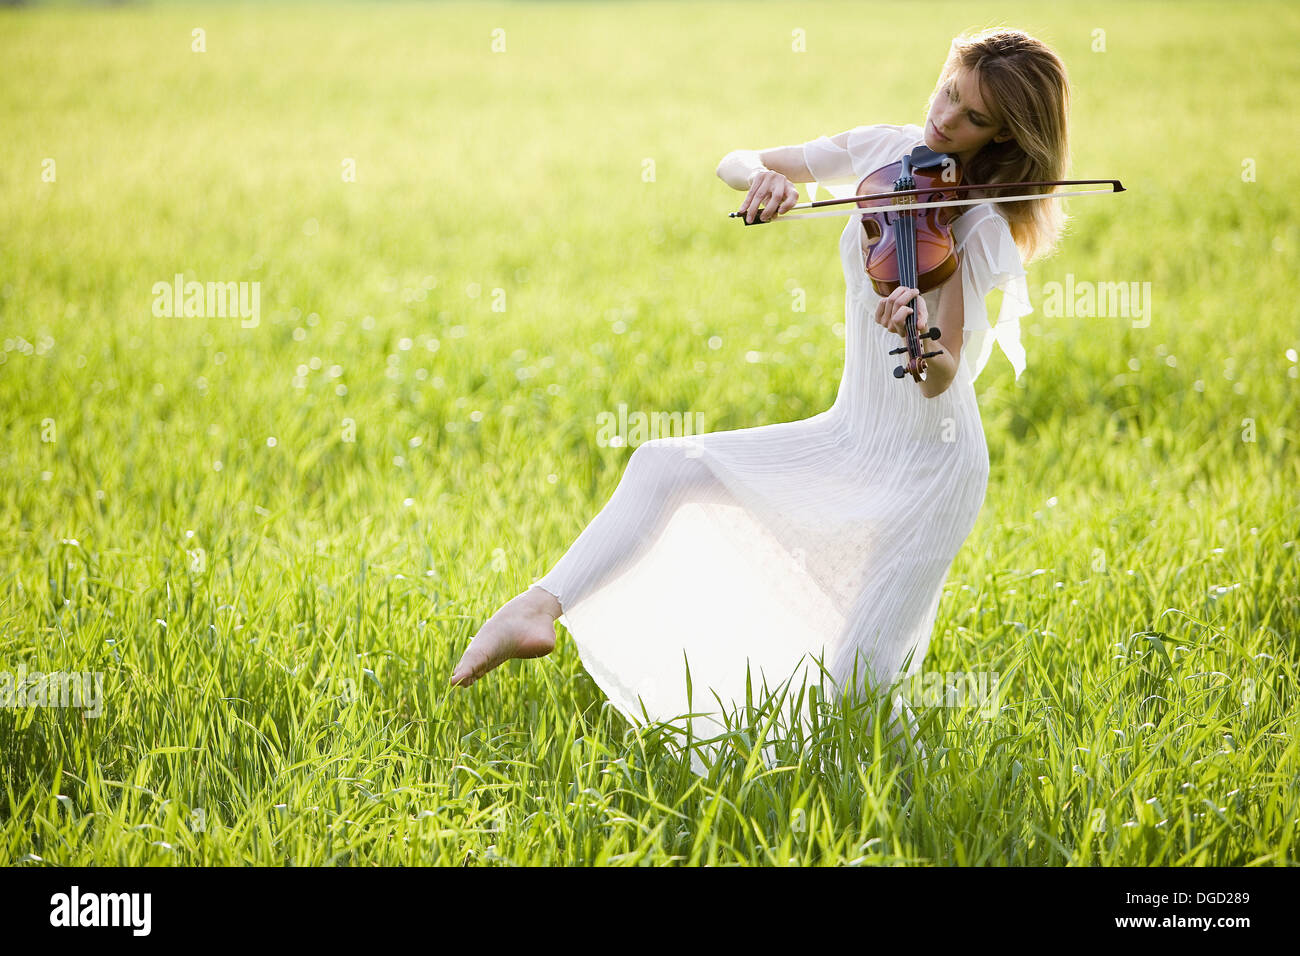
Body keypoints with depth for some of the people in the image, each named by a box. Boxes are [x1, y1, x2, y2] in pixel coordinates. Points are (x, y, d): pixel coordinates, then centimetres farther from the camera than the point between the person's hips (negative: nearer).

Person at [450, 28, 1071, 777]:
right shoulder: (884, 153, 1)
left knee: (856, 685, -14)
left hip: (930, 463, -6)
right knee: (667, 465, -13)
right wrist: (762, 177, -24)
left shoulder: (981, 226, -15)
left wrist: (923, 339, -47)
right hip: (848, 438, 6)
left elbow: (939, 380, -24)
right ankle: (539, 611, -19)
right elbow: (732, 163, 0)